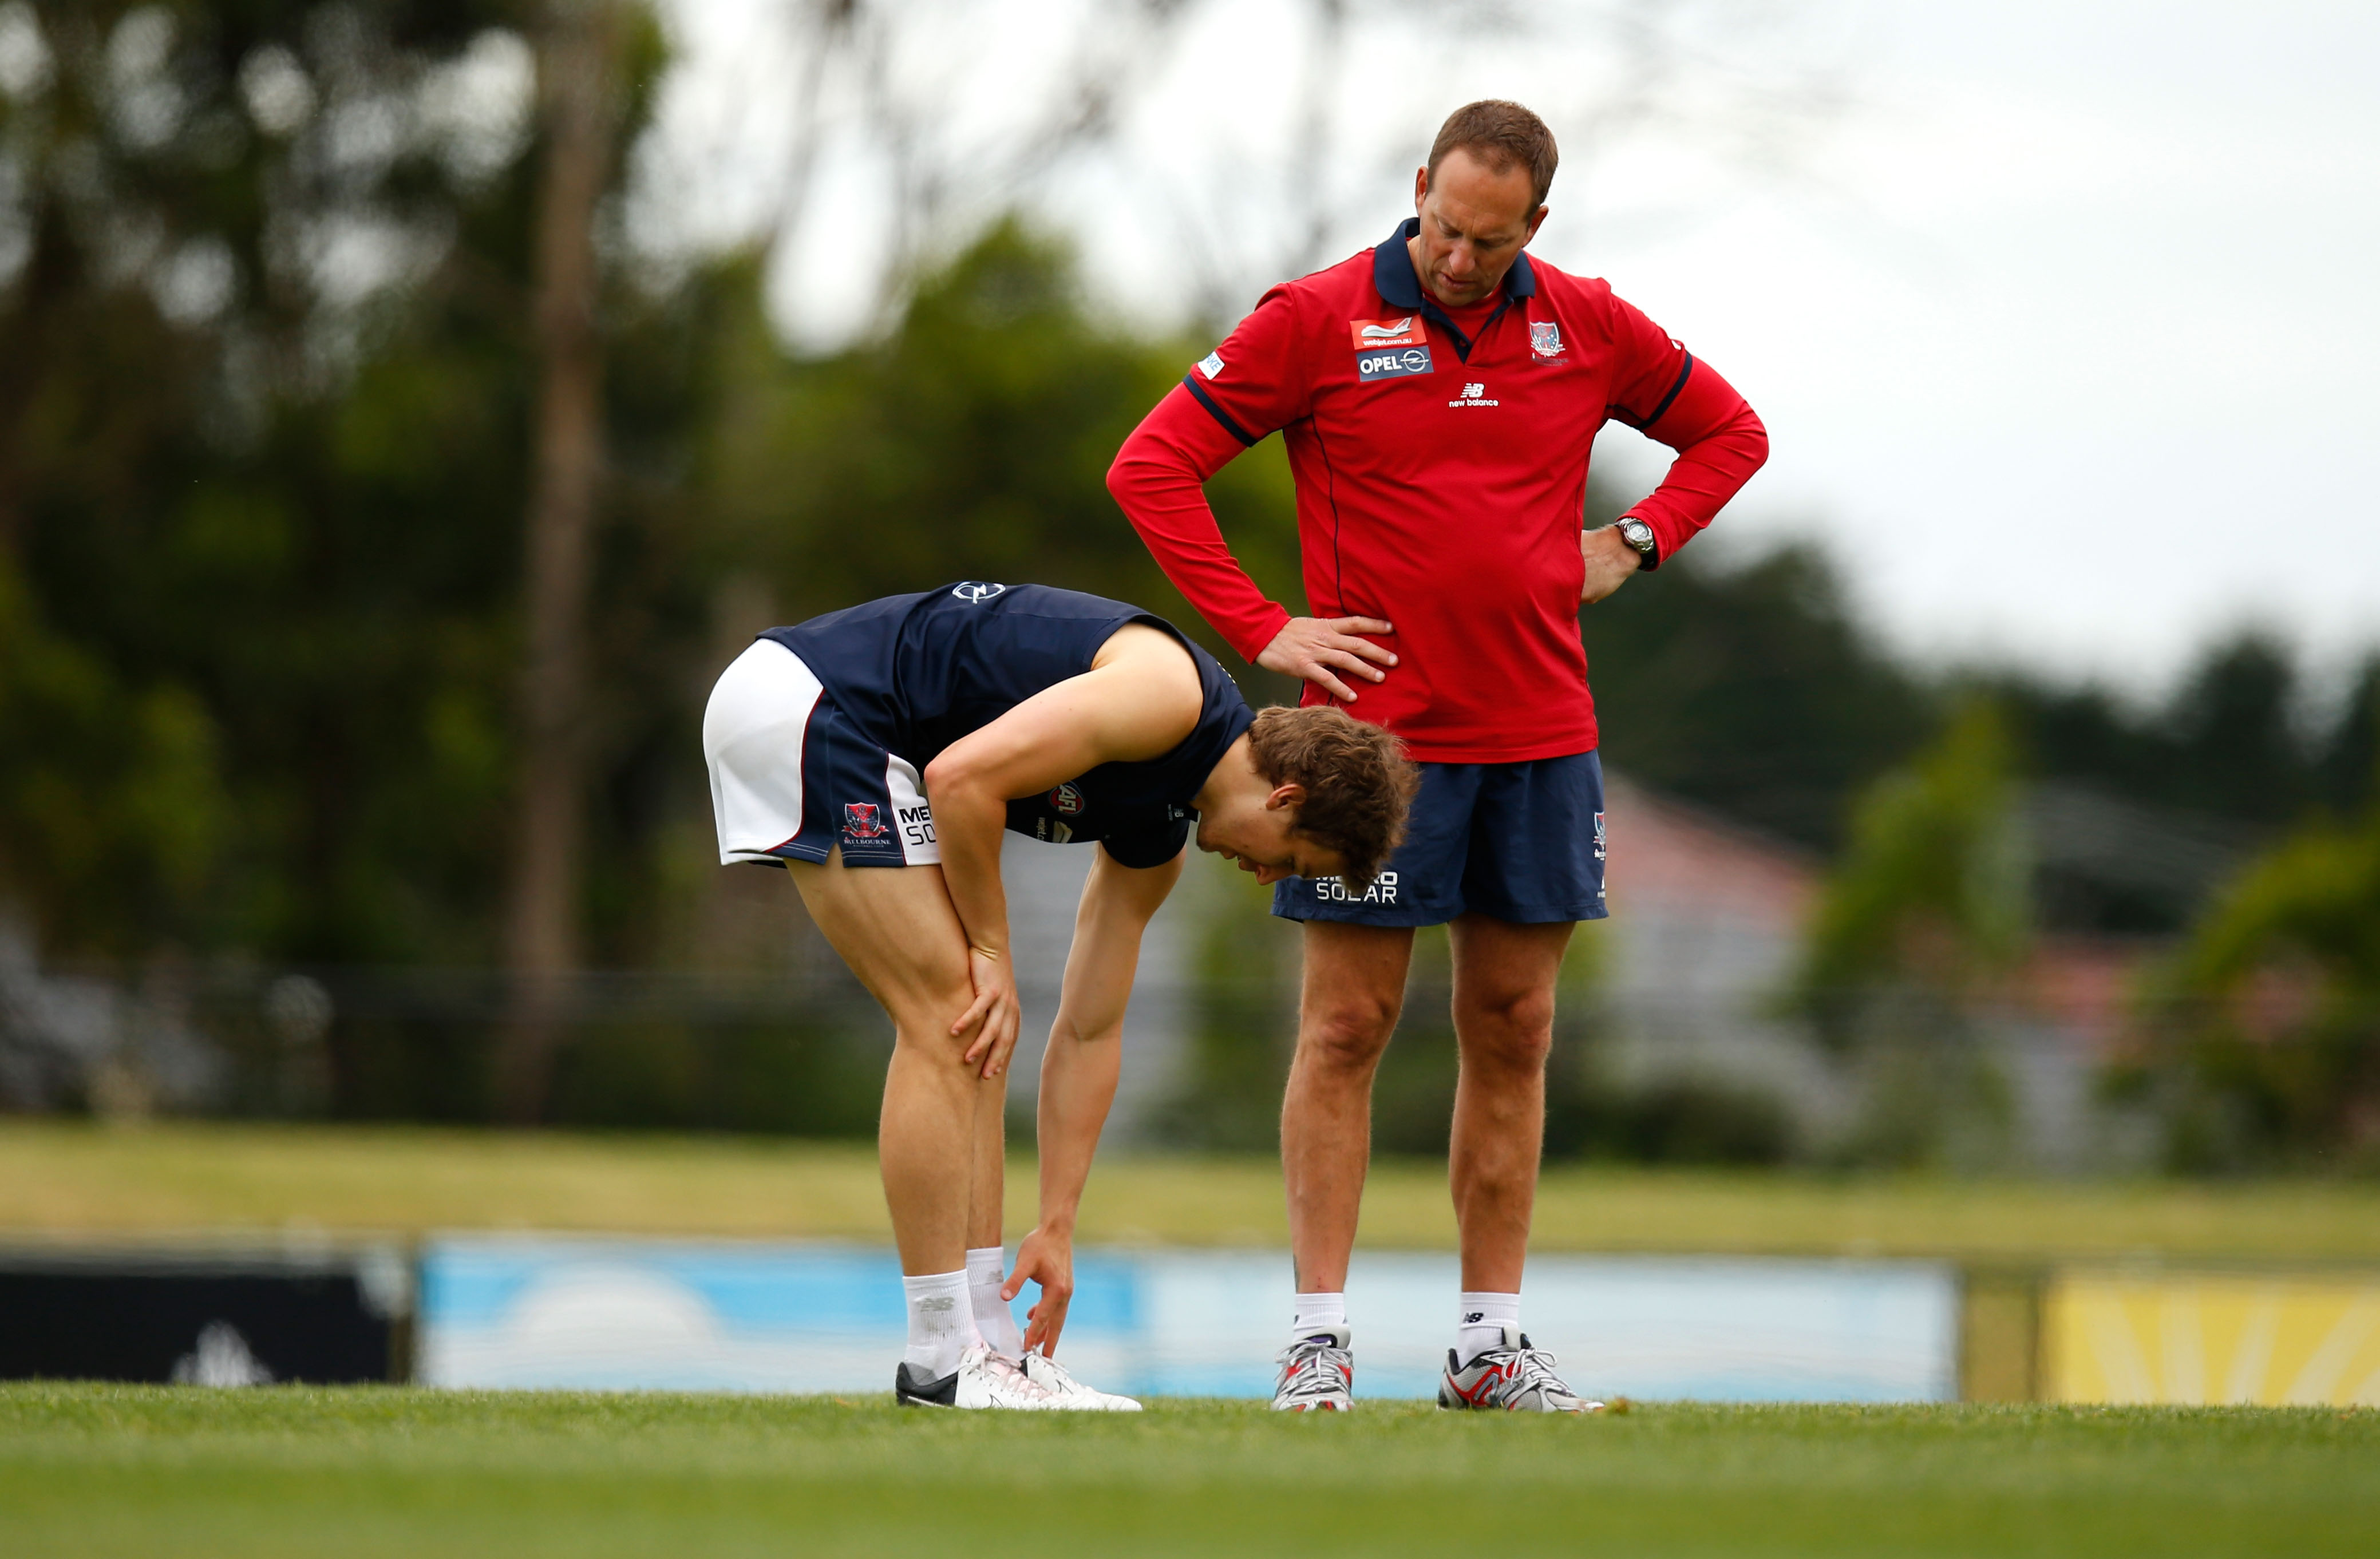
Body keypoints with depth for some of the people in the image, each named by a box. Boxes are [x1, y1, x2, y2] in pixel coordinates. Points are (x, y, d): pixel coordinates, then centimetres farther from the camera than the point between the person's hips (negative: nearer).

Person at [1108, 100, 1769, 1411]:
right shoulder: (1315, 321, -5)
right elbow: (1151, 466, -4)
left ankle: (1489, 1344, 11)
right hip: (1378, 733, -4)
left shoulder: (1587, 326, 5)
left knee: (1512, 1034, 6)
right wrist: (1259, 630, -9)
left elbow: (1729, 432, 20)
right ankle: (1320, 1338, 0)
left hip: (1541, 735, 4)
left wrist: (1632, 544, 5)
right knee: (1345, 1029, -3)